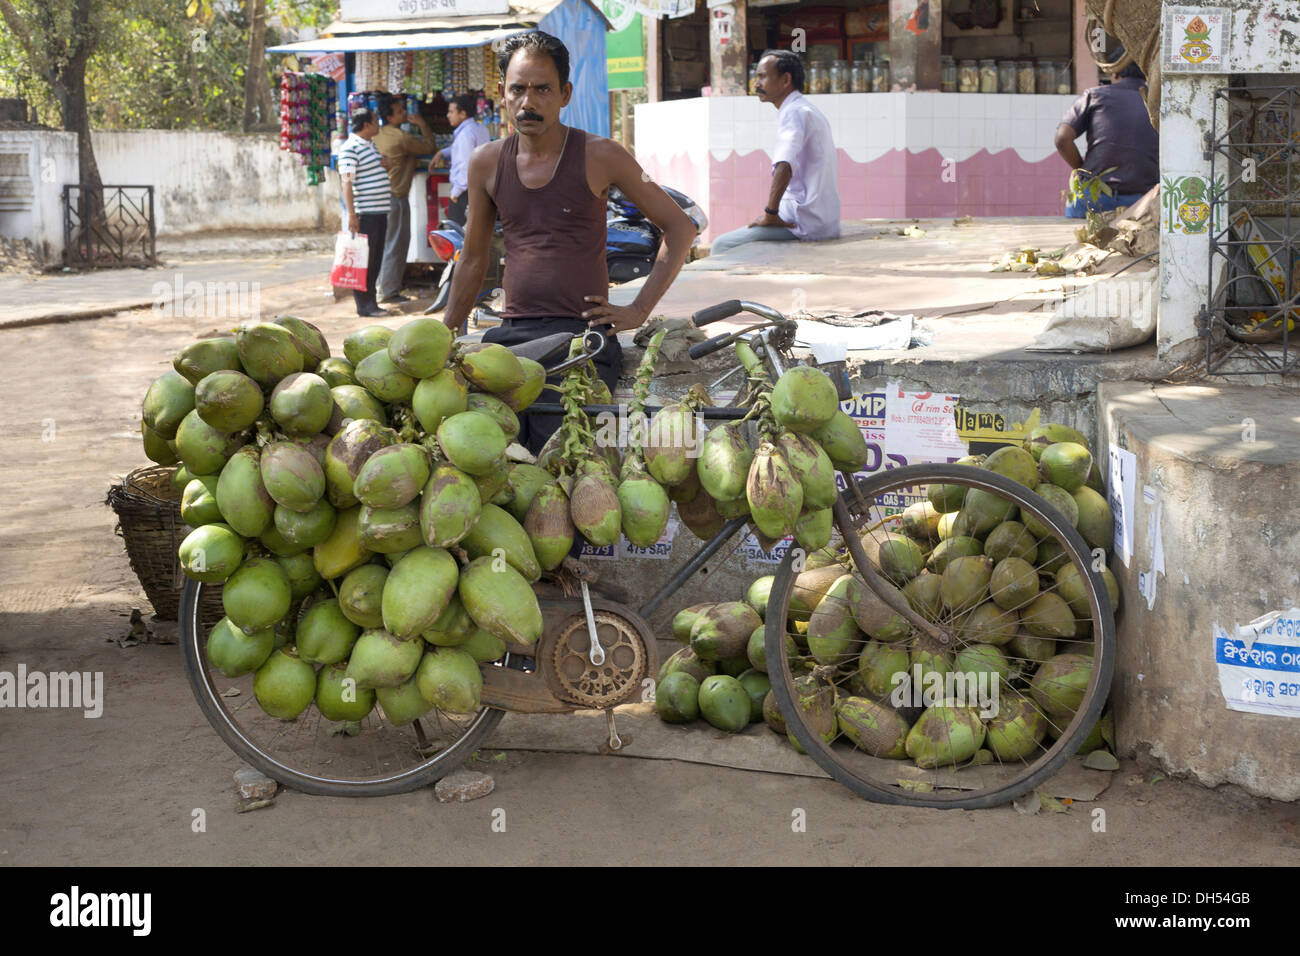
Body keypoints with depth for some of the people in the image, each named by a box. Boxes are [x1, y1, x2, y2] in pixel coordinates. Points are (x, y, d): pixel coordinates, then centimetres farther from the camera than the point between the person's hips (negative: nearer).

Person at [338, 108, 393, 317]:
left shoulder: (371, 145, 18)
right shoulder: (350, 149, -12)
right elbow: (347, 182, -18)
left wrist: (386, 164, 9)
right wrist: (351, 214, -24)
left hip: (380, 211, 9)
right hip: (364, 213, -9)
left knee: (376, 260, 11)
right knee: (364, 260, -6)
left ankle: (370, 301, 17)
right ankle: (364, 304, -3)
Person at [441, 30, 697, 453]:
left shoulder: (598, 156, 1)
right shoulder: (487, 163, 11)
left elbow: (680, 227, 8)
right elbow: (473, 260, 23)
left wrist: (639, 310, 1)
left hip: (583, 335, -3)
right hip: (511, 335, 3)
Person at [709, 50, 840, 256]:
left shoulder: (795, 112, -14)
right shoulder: (810, 111, 19)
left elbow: (784, 166, -31)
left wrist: (770, 214, -23)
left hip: (804, 224, -11)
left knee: (722, 246, -9)